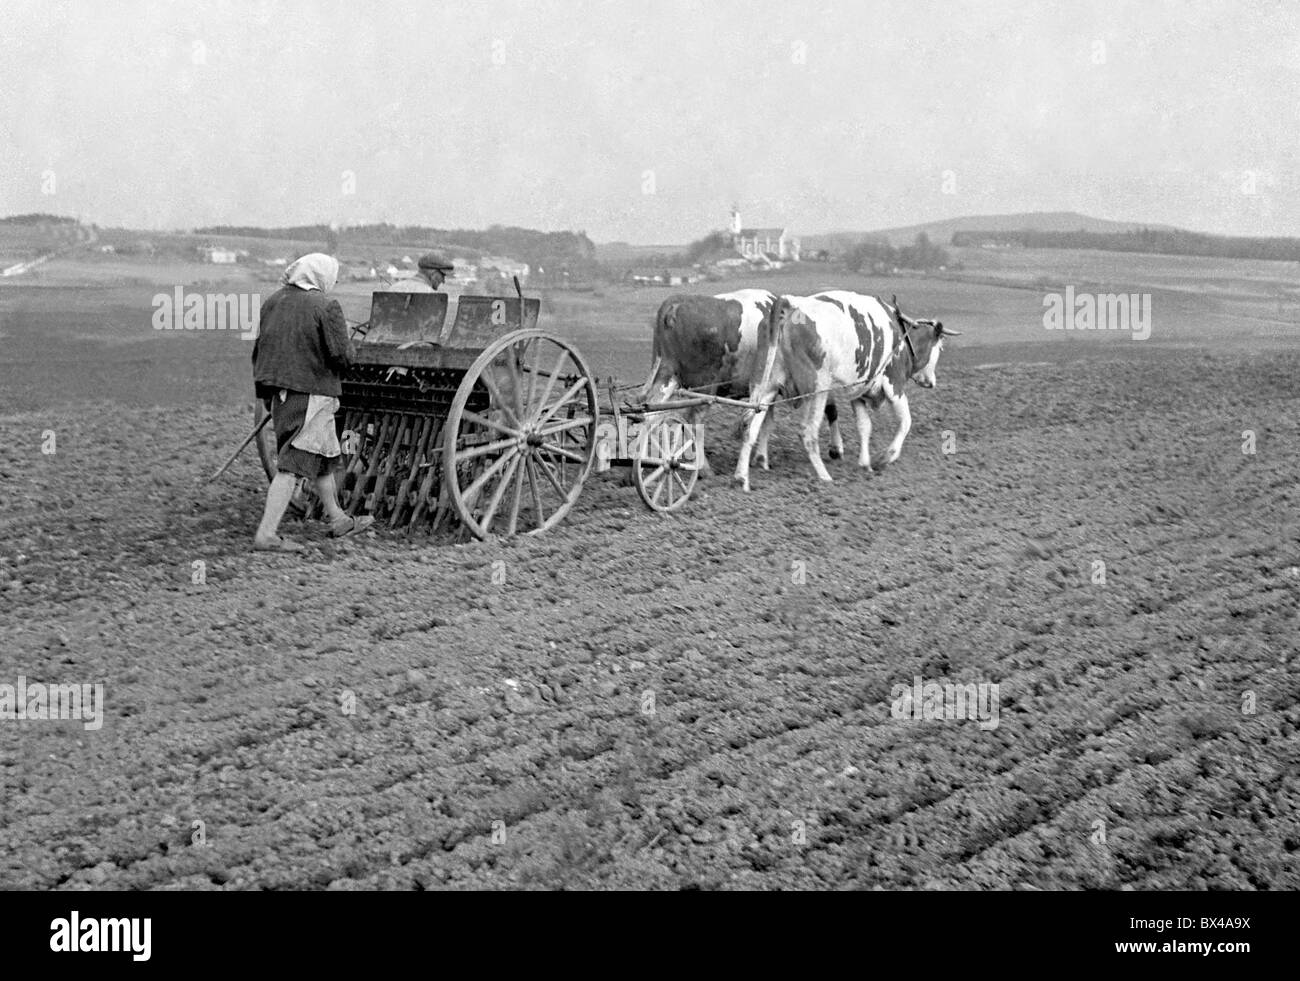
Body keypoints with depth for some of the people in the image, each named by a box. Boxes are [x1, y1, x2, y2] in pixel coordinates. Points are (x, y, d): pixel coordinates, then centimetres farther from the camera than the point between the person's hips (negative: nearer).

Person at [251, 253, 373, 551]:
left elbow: (259, 348, 13)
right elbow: (342, 356, -15)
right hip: (311, 392, -8)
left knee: (326, 454, 22)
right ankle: (266, 534, -10)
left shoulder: (273, 301, 9)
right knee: (294, 463, -6)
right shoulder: (326, 307, -12)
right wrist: (351, 350, 8)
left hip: (280, 392, 8)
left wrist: (264, 391, 20)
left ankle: (337, 519, 35)